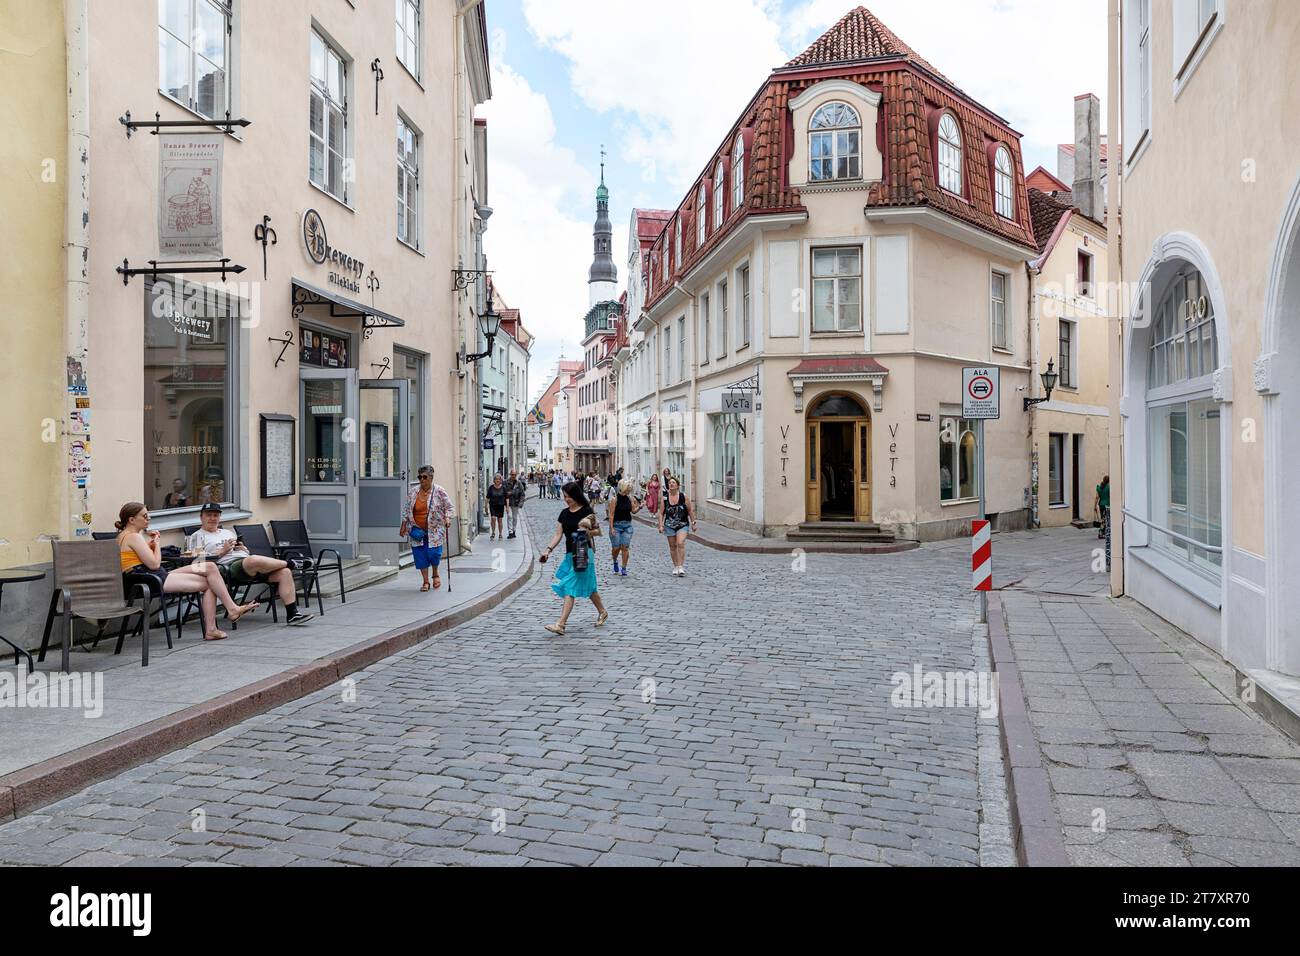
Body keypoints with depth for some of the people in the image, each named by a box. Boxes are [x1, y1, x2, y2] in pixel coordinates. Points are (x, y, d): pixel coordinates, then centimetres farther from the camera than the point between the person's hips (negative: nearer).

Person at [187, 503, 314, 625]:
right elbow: (196, 559, -3)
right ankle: (289, 563, -15)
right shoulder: (197, 536, 15)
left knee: (284, 572, -17)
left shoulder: (228, 532, 34)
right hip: (229, 567, -7)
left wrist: (242, 548, 7)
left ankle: (292, 614, -20)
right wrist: (223, 551, -7)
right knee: (254, 560, -40)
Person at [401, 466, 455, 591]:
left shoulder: (440, 491, -4)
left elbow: (449, 507, -2)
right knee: (420, 556, 0)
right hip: (418, 531, 3)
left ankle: (436, 575, 22)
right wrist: (403, 526, 7)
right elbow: (406, 511, 13)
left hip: (434, 530, -3)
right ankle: (425, 582, 12)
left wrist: (447, 518, -20)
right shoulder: (413, 493, 6)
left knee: (434, 553, -8)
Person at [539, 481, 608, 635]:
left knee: (570, 588, -13)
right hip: (570, 554, 7)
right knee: (588, 587, 17)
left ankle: (560, 624, -16)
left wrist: (587, 532, -21)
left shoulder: (586, 511, -7)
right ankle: (603, 612, 36)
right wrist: (548, 549, -4)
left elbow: (598, 531, -2)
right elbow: (558, 534, 8)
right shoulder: (564, 513, 10)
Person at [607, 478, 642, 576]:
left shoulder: (629, 498, 4)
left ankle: (624, 568, 6)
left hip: (627, 525, 4)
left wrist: (639, 507, -7)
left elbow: (633, 511, 13)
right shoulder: (615, 499, -10)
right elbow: (611, 514, -10)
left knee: (625, 547, -2)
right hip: (616, 525, -4)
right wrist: (611, 528, -14)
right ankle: (615, 562, 30)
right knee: (616, 547, -1)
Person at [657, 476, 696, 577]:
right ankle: (675, 567, 20)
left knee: (680, 543, -18)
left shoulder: (683, 497, -3)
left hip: (682, 525, -2)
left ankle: (681, 566, -16)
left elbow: (690, 511, 4)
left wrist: (693, 523, 4)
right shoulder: (665, 498, 1)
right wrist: (661, 525, -3)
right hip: (669, 526, 2)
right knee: (672, 546, 8)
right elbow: (661, 513, 5)